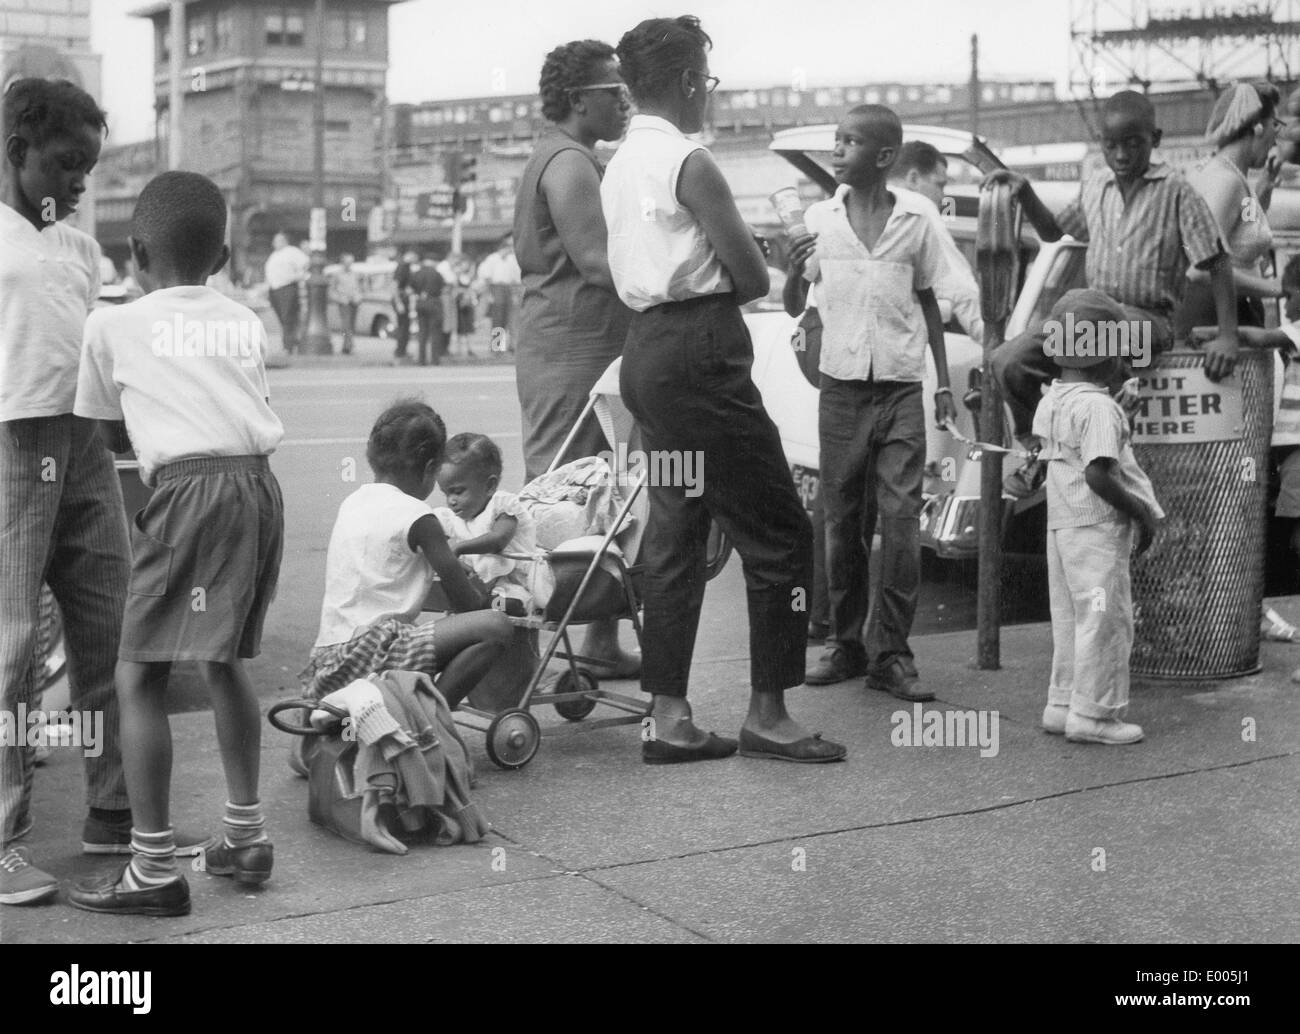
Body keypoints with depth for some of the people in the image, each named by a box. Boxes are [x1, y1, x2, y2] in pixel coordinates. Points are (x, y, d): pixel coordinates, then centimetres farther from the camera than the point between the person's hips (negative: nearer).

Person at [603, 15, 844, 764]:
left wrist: (757, 249, 7)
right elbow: (754, 278, -13)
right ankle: (768, 714, 2)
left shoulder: (621, 166, 16)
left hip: (648, 350, 10)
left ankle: (669, 716, 12)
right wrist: (730, 282, 7)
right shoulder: (691, 163, -12)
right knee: (779, 532, -2)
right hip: (700, 355, -10)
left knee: (677, 532, 11)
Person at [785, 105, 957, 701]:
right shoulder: (820, 217, 3)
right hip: (841, 386, 1)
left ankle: (891, 653, 0)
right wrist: (794, 271, -16)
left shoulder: (917, 217, 1)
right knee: (842, 521, 6)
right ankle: (845, 642, 17)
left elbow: (927, 301, 11)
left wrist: (944, 382, 9)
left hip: (901, 387, -1)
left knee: (901, 519, -6)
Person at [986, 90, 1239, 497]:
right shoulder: (1094, 188, 12)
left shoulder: (1176, 192, -4)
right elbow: (1053, 232, 29)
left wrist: (1227, 337, -11)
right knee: (1009, 360, -14)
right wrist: (1025, 193, 12)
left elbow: (1217, 263, -4)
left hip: (1149, 319, -5)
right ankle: (1037, 447, 9)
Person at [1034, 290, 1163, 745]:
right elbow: (1098, 475, -25)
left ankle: (1063, 704, 21)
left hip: (1060, 524, 9)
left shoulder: (1049, 401, 10)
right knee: (1105, 619, -2)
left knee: (1071, 618, 15)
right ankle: (1092, 713, 1)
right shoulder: (1099, 407, -17)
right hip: (1097, 526, -9)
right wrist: (1142, 513, -13)